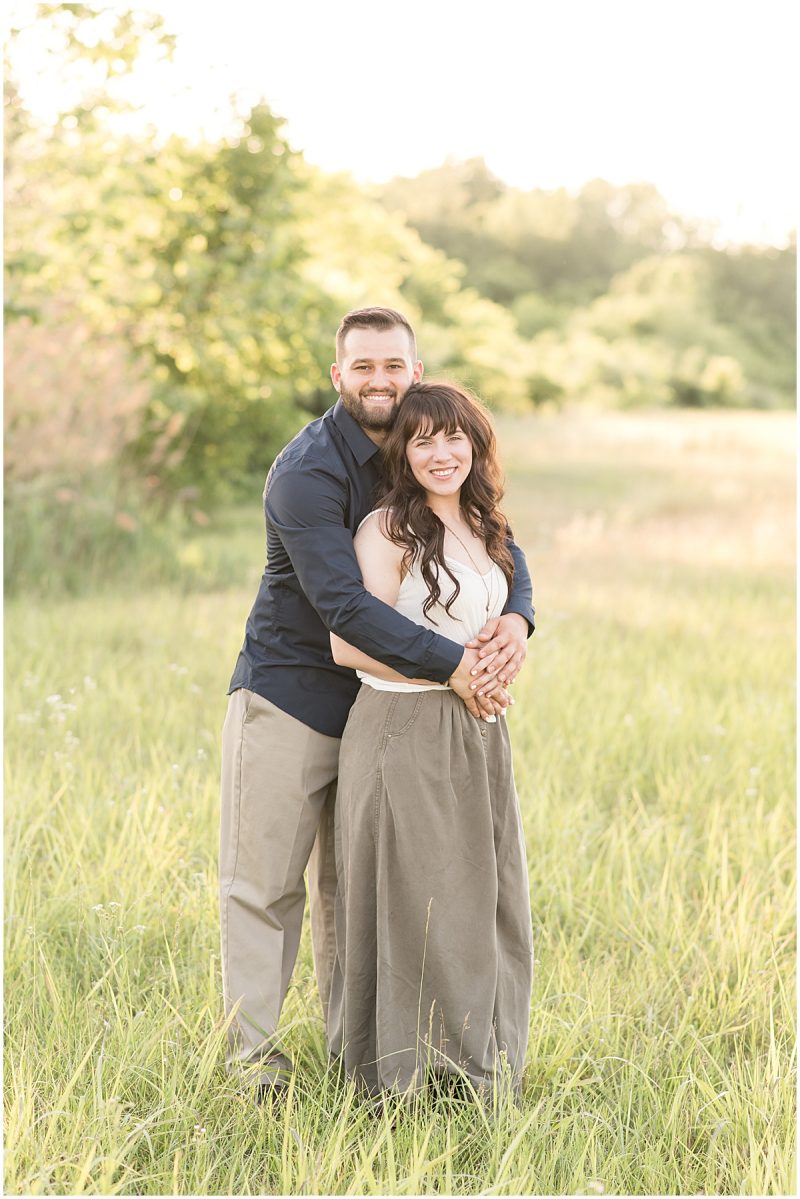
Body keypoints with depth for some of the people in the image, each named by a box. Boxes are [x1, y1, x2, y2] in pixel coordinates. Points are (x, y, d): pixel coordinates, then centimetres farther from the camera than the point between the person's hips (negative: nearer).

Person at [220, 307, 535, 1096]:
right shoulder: (307, 470, -18)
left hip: (376, 702, 6)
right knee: (264, 881, -1)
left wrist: (516, 617, -18)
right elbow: (343, 603, -26)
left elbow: (496, 543, 4)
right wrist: (451, 664, -28)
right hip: (287, 696, -6)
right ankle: (253, 1056, 7)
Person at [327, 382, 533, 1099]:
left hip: (476, 737, 8)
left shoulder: (481, 527, 13)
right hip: (404, 735, -8)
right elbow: (349, 644, -17)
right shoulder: (388, 530, -10)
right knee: (409, 904, -1)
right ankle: (398, 1075, 11)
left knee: (484, 901, 12)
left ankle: (477, 1068, 26)